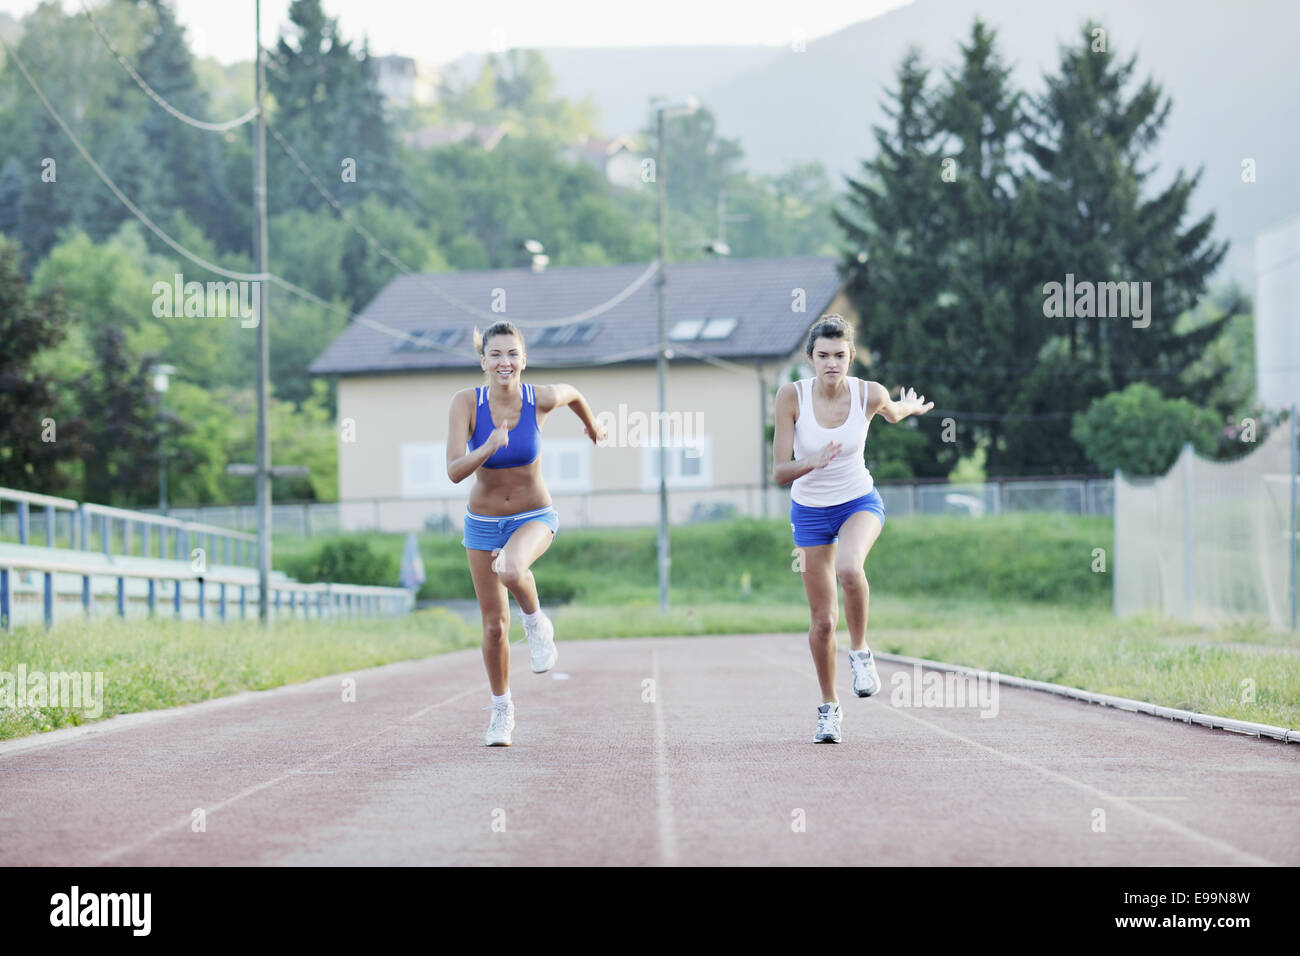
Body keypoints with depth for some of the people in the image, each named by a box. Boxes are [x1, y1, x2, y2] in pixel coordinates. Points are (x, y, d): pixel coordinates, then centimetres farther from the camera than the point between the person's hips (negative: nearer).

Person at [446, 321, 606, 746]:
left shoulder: (542, 398, -18)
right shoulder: (466, 402, -19)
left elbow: (574, 395, 6)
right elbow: (454, 472, -26)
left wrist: (592, 425, 25)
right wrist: (488, 448, -44)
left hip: (535, 518, -1)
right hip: (483, 521, 2)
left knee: (510, 570, -36)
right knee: (493, 624, 9)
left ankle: (537, 623, -3)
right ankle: (502, 710, 31)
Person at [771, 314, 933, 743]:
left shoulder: (870, 394, -16)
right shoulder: (791, 395, -19)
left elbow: (893, 413, 11)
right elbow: (779, 472, -19)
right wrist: (813, 462, -37)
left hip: (860, 502, -1)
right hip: (810, 510, 1)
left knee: (849, 568, -35)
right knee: (822, 620, 4)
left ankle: (860, 652, -10)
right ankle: (829, 707, 25)